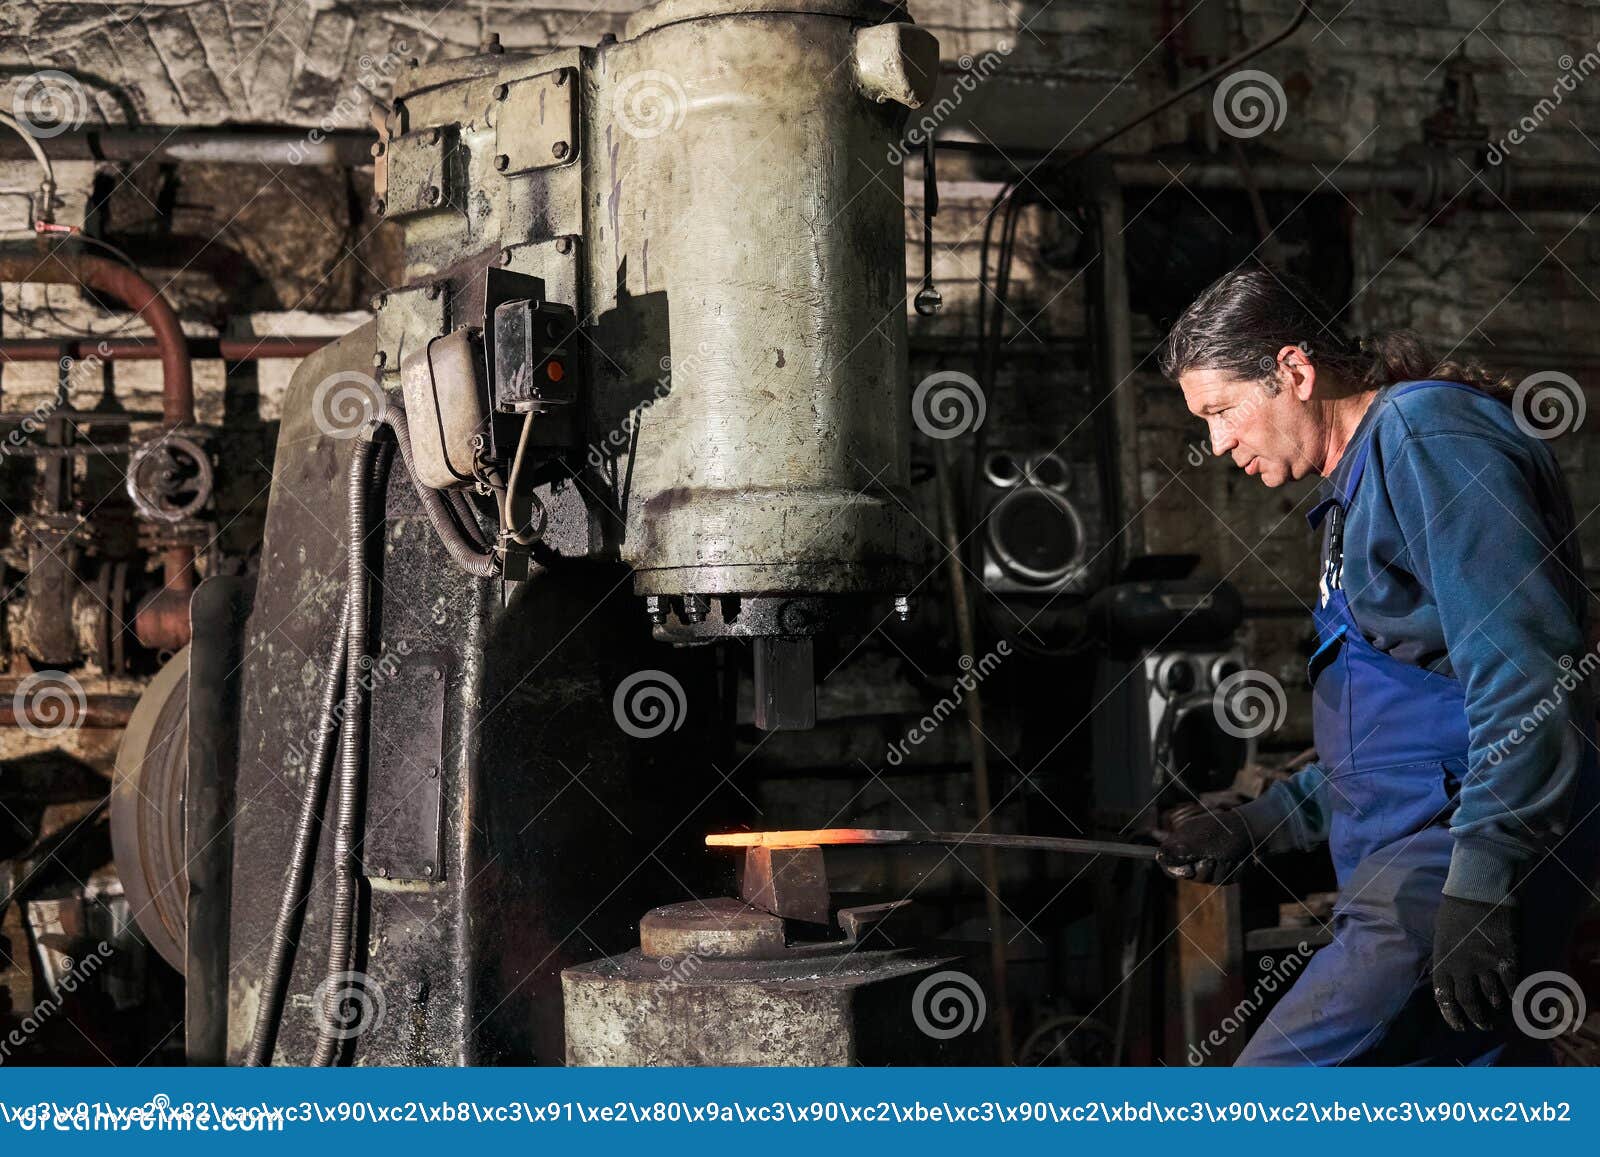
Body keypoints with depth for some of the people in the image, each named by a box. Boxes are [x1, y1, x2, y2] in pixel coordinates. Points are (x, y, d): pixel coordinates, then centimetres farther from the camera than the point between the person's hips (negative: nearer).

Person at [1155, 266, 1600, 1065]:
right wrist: (1258, 825, 20)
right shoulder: (1360, 481, 25)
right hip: (1418, 868, 10)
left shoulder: (1426, 431, -7)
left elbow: (1522, 673, -19)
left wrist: (1479, 881, -23)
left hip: (1457, 857, -10)